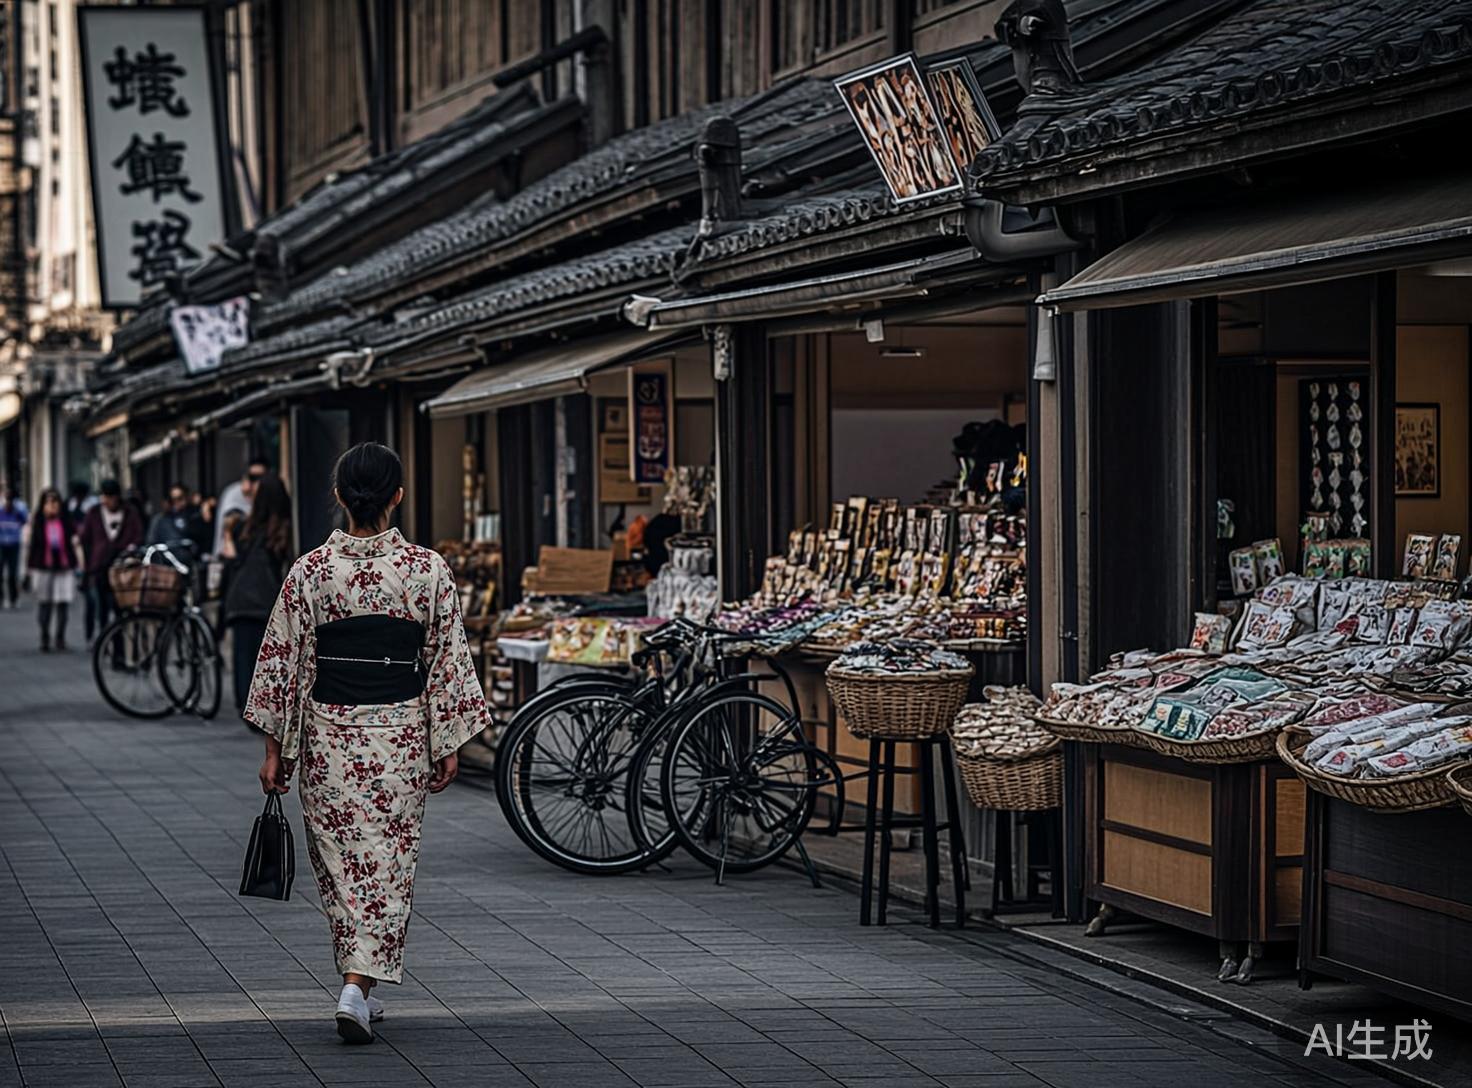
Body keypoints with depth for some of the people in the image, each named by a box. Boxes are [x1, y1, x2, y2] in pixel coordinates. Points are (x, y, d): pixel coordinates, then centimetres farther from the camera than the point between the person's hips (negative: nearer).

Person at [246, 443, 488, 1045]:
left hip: (328, 733, 0)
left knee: (340, 862, 13)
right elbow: (448, 660, -2)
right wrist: (448, 744, 6)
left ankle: (359, 989, 19)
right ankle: (359, 987, -8)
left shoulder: (310, 570, -5)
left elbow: (283, 663, -2)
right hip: (402, 737, 0)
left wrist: (276, 747, 5)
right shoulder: (428, 569, -5)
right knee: (388, 864, 5)